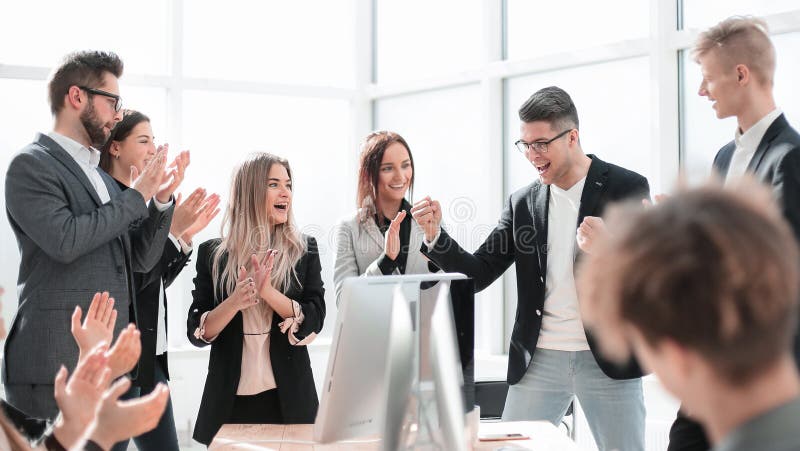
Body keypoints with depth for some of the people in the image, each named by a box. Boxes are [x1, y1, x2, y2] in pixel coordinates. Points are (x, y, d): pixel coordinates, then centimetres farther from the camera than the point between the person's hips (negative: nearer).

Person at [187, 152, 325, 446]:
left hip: (288, 399, 0)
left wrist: (268, 292, -19)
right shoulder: (212, 253, 2)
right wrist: (234, 302, -19)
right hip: (230, 400, 0)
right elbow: (196, 333, -1)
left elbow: (315, 321, -5)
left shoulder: (304, 250, 3)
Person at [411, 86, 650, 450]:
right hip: (538, 361, 3)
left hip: (608, 359, -3)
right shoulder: (522, 203, 8)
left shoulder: (626, 188, -2)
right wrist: (435, 236, -11)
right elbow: (479, 274, 6)